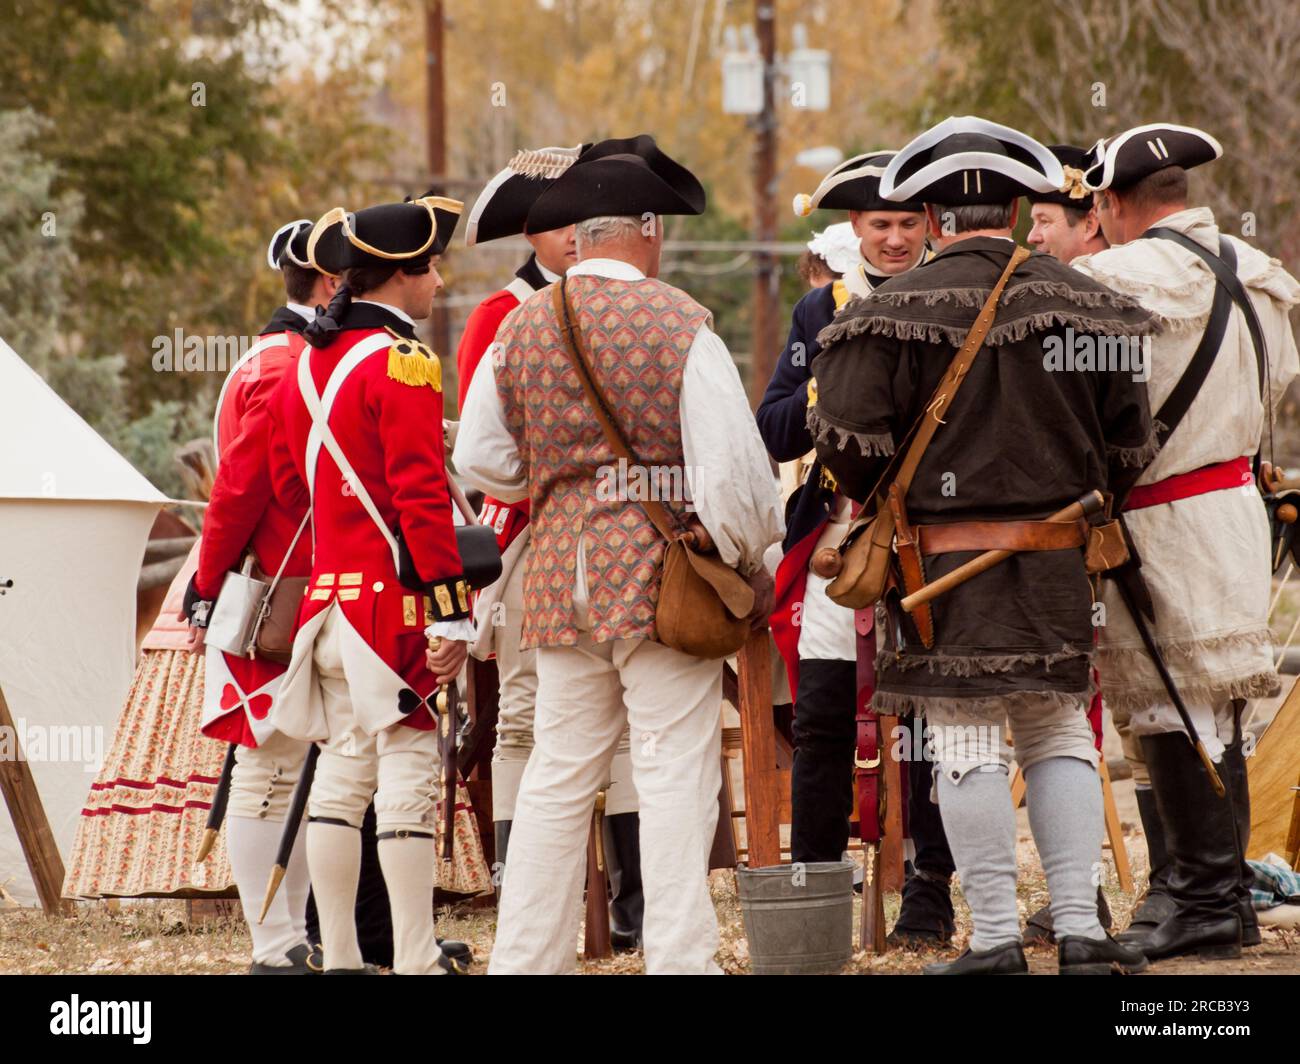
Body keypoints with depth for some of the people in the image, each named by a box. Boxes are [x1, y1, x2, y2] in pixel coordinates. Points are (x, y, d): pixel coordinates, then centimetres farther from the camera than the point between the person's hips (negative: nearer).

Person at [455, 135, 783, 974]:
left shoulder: (522, 326, 6)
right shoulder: (679, 324, -9)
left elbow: (481, 461, 13)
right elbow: (732, 464, -11)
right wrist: (751, 557, 3)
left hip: (561, 573, 5)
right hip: (662, 575, -5)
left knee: (558, 778, 12)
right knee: (675, 780, -2)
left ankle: (525, 958, 15)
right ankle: (679, 955, -5)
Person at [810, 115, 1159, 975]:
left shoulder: (894, 313, -8)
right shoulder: (1083, 306, 2)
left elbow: (849, 440, -11)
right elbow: (1131, 444, 5)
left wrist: (875, 501, 10)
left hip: (943, 559, -3)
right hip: (1057, 561, 3)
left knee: (970, 746, 1)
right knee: (1059, 735, 13)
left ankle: (997, 937, 2)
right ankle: (1081, 929, 8)